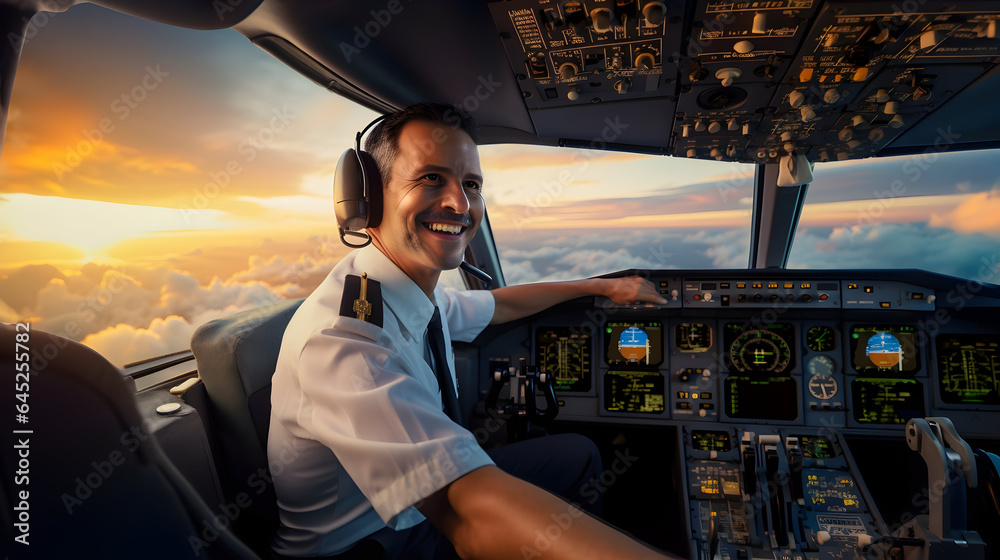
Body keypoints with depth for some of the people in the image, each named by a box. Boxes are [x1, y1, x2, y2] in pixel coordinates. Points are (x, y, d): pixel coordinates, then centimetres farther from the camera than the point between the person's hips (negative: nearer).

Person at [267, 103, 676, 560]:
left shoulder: (421, 296, -8)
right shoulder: (341, 336, -36)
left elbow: (498, 305, 14)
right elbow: (472, 517, -46)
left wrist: (601, 286, 17)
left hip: (425, 503, 8)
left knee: (580, 455, 12)